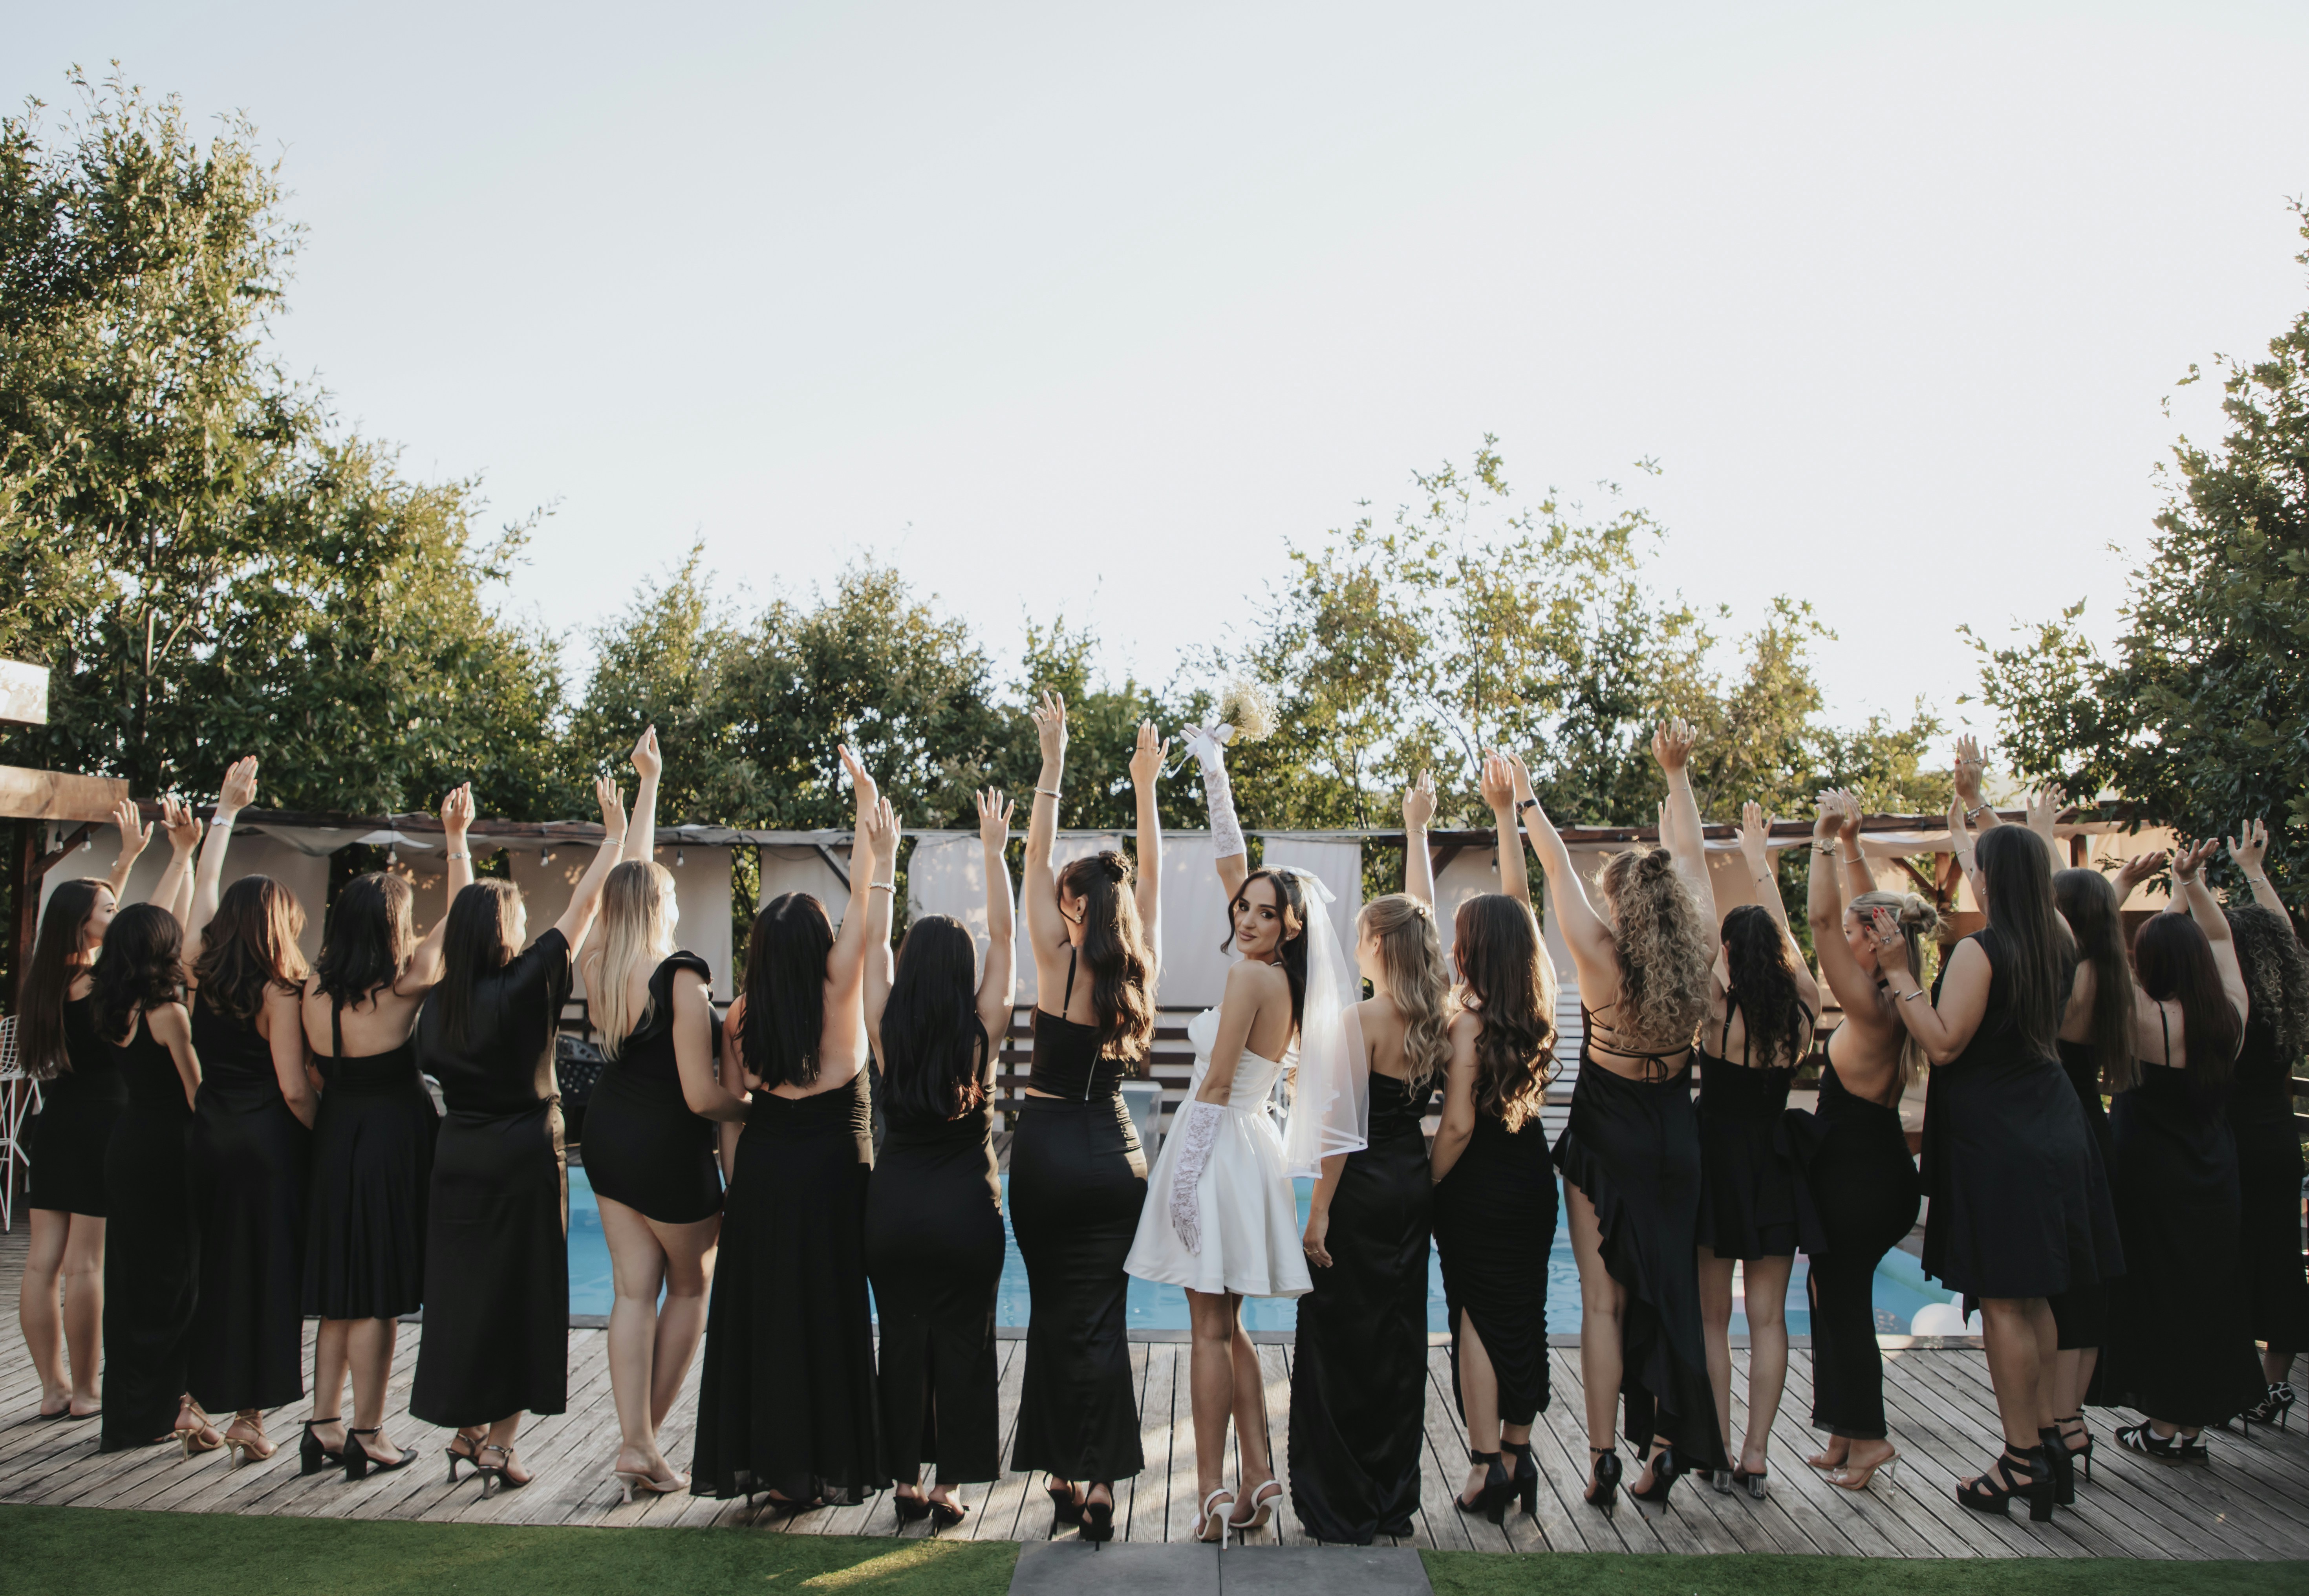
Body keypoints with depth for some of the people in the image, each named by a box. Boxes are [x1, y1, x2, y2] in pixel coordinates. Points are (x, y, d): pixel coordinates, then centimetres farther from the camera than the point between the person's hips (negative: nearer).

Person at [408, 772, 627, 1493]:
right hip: (523, 1156, -5)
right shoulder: (524, 984, -12)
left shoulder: (440, 999, 2)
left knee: (460, 1293, 13)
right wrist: (615, 836, 3)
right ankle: (499, 1444, 5)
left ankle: (464, 1432, 21)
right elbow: (583, 908, -8)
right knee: (520, 1295, 3)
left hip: (456, 1156, 5)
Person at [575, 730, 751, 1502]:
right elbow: (703, 1096, -23)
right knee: (690, 1287, 14)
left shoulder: (597, 966, -3)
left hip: (608, 1139, 6)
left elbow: (630, 875, 11)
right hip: (670, 1151, -6)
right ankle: (647, 1436, 17)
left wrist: (649, 782, 20)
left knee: (634, 1290, 10)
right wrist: (756, 1108, -2)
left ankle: (633, 1444, 10)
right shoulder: (681, 980, -21)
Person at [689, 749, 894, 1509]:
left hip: (763, 1169, 3)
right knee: (826, 1316, 6)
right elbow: (866, 908, -8)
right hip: (832, 1168, -3)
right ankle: (822, 1466, 13)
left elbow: (732, 1098, 2)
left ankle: (761, 1461, 21)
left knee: (760, 1312, 11)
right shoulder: (836, 994, -12)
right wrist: (867, 799, -2)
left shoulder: (744, 1013, -3)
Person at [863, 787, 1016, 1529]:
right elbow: (1003, 936, -2)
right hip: (966, 1207, -2)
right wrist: (993, 850, 3)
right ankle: (950, 1487, 13)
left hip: (894, 1205, 2)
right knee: (962, 1345, 8)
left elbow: (872, 940, 6)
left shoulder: (886, 1028, -5)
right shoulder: (983, 1028, -9)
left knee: (901, 1341, 12)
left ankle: (907, 1481, 19)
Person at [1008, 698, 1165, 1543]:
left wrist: (1053, 765, -5)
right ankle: (1098, 1481, 0)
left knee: (1054, 1312, 8)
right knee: (1099, 1315, 6)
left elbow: (1033, 861, -7)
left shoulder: (1059, 963, -10)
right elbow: (1151, 876, 11)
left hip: (1049, 1146, -3)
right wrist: (1144, 787, 16)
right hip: (1115, 1149, 3)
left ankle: (1063, 1474, 14)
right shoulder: (1141, 966, 0)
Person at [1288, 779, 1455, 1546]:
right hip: (1414, 1184, 7)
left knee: (1340, 1340, 2)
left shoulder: (1363, 1021, -17)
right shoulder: (1435, 1015, 2)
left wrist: (1318, 1213, -13)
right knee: (1400, 1337, 15)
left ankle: (1342, 1506, 9)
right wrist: (1417, 830, 23)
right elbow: (1423, 914, 14)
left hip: (1363, 1189, -7)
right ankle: (1394, 1497, 24)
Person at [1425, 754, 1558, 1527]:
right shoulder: (1540, 1004, -3)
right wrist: (1505, 811, 9)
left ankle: (1487, 1467, 6)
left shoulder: (1469, 1023, -19)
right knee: (1523, 1313, 14)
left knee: (1477, 1316, 3)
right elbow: (1520, 900, 5)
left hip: (1481, 1185, -6)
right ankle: (1519, 1456, 23)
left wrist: (1426, 1185, -8)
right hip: (1533, 1173, 6)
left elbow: (1458, 1126, -21)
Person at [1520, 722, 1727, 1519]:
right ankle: (1665, 1453, 14)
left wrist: (1524, 797, 5)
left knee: (1603, 1301, 4)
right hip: (1676, 1142, 4)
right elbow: (1688, 855, 2)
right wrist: (1677, 771, 10)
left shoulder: (1601, 959, -18)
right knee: (1670, 1295, 11)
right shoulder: (1699, 957, -8)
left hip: (1607, 1140, -3)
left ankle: (1602, 1458, 6)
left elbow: (1558, 866, -7)